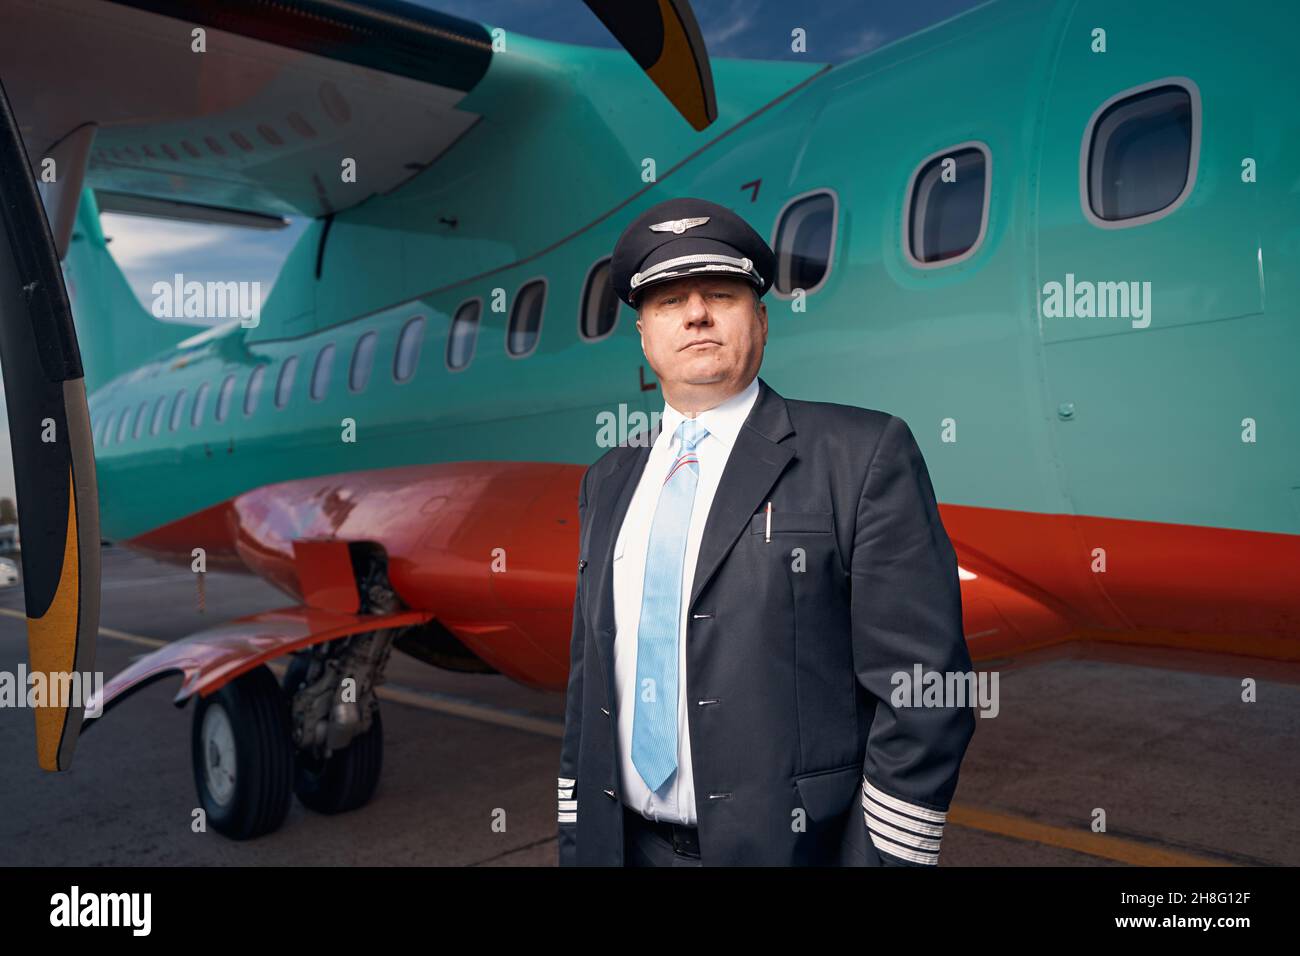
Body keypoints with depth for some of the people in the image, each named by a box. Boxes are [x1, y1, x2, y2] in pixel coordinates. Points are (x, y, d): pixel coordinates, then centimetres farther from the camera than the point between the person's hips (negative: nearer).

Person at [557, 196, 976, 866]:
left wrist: (890, 853, -14)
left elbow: (921, 691, -12)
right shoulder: (608, 483, 7)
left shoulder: (863, 455, -10)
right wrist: (575, 841, 9)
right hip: (629, 844, 5)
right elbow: (589, 679, 11)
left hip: (798, 845, -4)